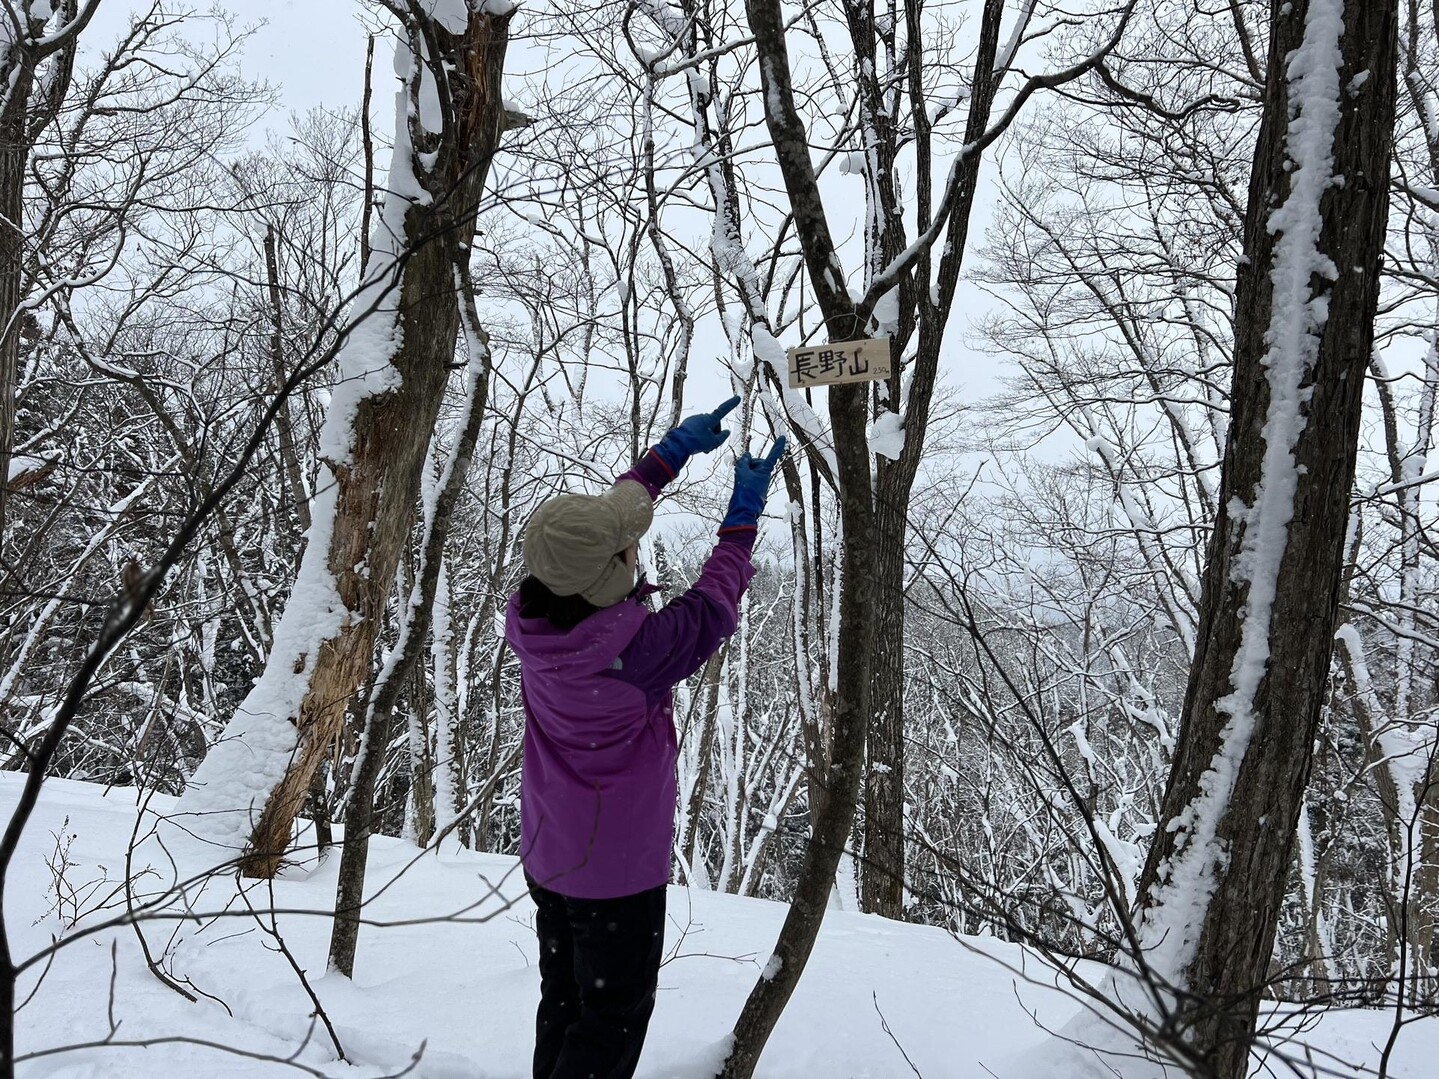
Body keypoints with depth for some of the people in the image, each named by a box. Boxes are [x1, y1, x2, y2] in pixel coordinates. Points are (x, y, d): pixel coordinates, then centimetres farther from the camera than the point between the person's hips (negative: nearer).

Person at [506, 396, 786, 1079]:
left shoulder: (527, 619, -15)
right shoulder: (636, 649, -33)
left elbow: (596, 519, -2)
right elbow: (712, 608, -14)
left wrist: (672, 450, 2)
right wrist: (745, 511, -3)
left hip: (546, 855, 7)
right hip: (619, 866, -7)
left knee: (564, 998, 23)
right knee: (615, 1012, 12)